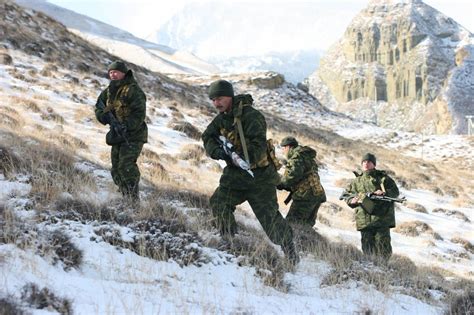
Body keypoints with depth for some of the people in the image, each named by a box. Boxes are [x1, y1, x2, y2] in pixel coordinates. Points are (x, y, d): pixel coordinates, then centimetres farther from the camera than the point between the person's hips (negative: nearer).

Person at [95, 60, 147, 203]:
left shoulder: (133, 90, -13)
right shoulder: (109, 90, 11)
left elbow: (139, 114, -20)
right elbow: (98, 107, 12)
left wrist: (126, 126, -32)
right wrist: (104, 116, -11)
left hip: (133, 135, -8)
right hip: (117, 137, 8)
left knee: (126, 166, -21)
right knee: (116, 169, 7)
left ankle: (134, 198, -17)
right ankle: (126, 197, 16)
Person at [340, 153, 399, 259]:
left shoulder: (383, 178, 8)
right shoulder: (356, 181, 18)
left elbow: (395, 191, 2)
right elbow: (345, 194, 20)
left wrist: (384, 193, -18)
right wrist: (352, 200, -2)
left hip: (382, 219, -3)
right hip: (364, 221, 3)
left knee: (383, 247, -6)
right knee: (367, 248, 5)